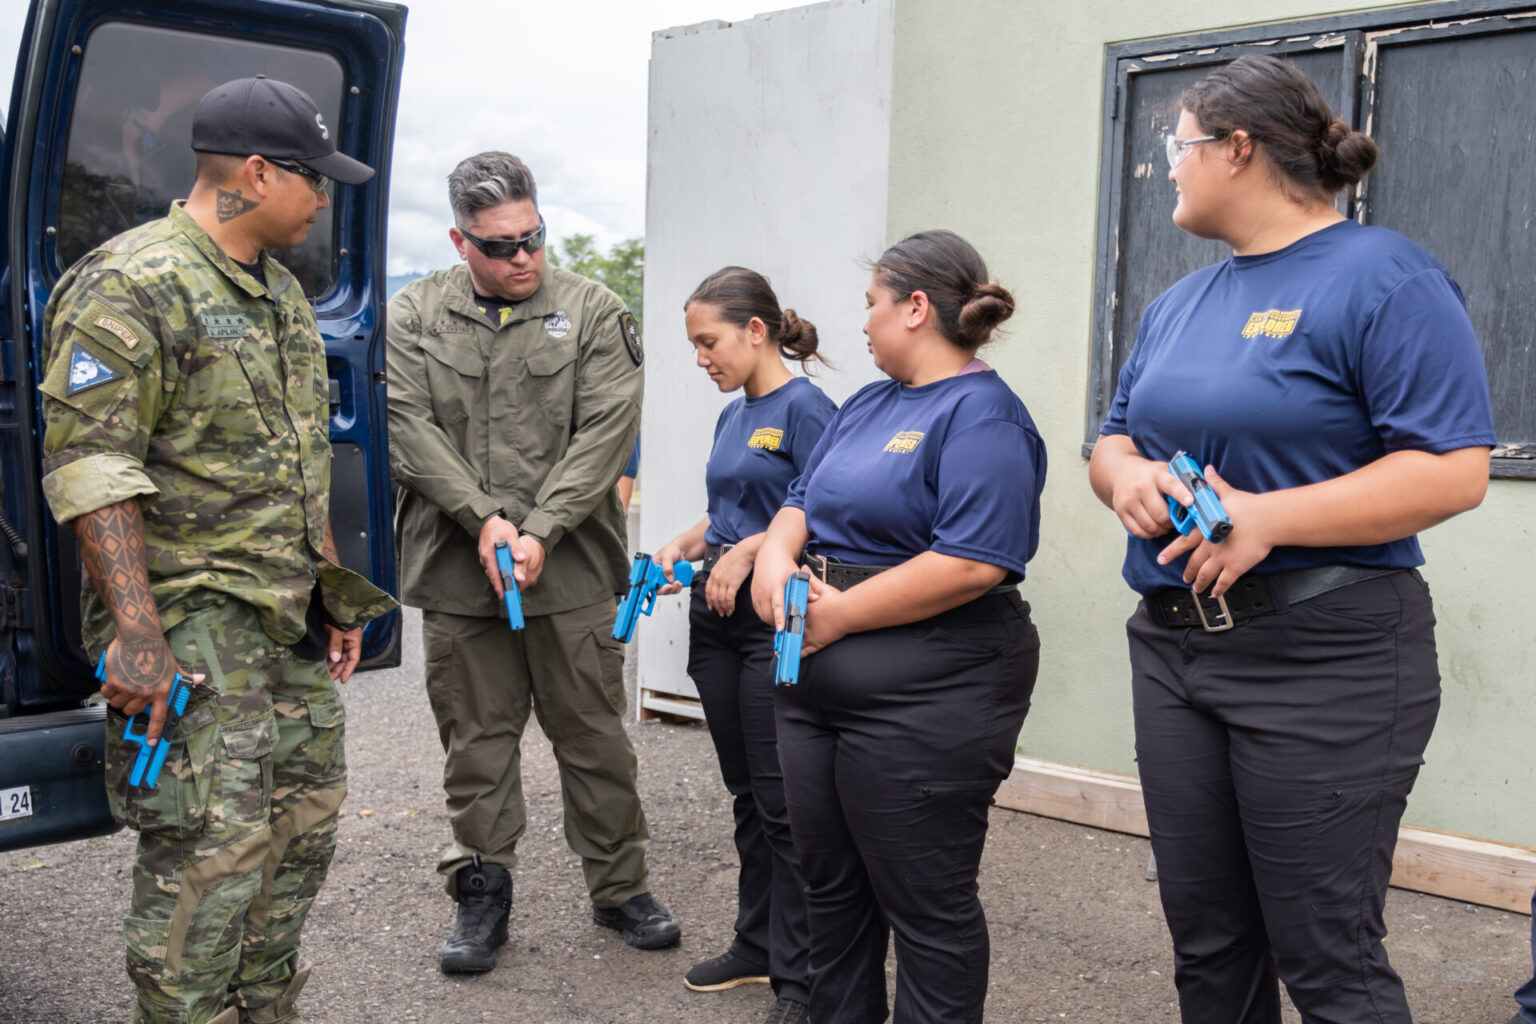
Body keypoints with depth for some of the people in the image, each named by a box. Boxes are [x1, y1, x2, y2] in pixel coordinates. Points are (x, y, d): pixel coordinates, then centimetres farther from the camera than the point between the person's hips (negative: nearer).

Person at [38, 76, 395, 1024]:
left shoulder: (282, 294, 17)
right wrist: (136, 630, -24)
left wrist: (335, 595, 20)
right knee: (212, 846, -9)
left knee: (305, 822, 13)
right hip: (195, 618, -9)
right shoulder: (131, 287, -12)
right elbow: (89, 465, -18)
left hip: (292, 620, 9)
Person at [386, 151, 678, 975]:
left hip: (570, 570, -1)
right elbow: (407, 428, -2)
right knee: (476, 739, 10)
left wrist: (540, 530, -14)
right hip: (457, 569, 1)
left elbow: (606, 432, -5)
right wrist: (483, 518, -13)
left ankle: (619, 888, 23)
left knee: (595, 736, 8)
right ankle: (483, 893, 25)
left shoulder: (593, 312, 3)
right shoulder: (413, 315, 7)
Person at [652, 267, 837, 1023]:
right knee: (746, 794, 16)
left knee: (782, 803, -2)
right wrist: (680, 548, 7)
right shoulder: (731, 416, 14)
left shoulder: (804, 408, -11)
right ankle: (755, 946, 29)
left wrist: (748, 551, -20)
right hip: (716, 620, 8)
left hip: (775, 621, -8)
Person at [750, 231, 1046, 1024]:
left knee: (925, 904, 3)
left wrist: (840, 614, -18)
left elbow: (972, 563, -23)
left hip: (924, 702, -9)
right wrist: (777, 553, -8)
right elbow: (804, 501, 16)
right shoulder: (867, 405, 16)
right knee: (830, 886, 18)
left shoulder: (983, 414, -13)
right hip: (816, 689, 9)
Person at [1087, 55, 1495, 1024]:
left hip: (1324, 655, -7)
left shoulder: (1382, 277, -9)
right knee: (1206, 943, 14)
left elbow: (1454, 471, -16)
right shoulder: (1179, 303, 16)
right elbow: (1114, 438, 19)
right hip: (1173, 646, 8)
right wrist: (1127, 475, -5)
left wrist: (1269, 517, -25)